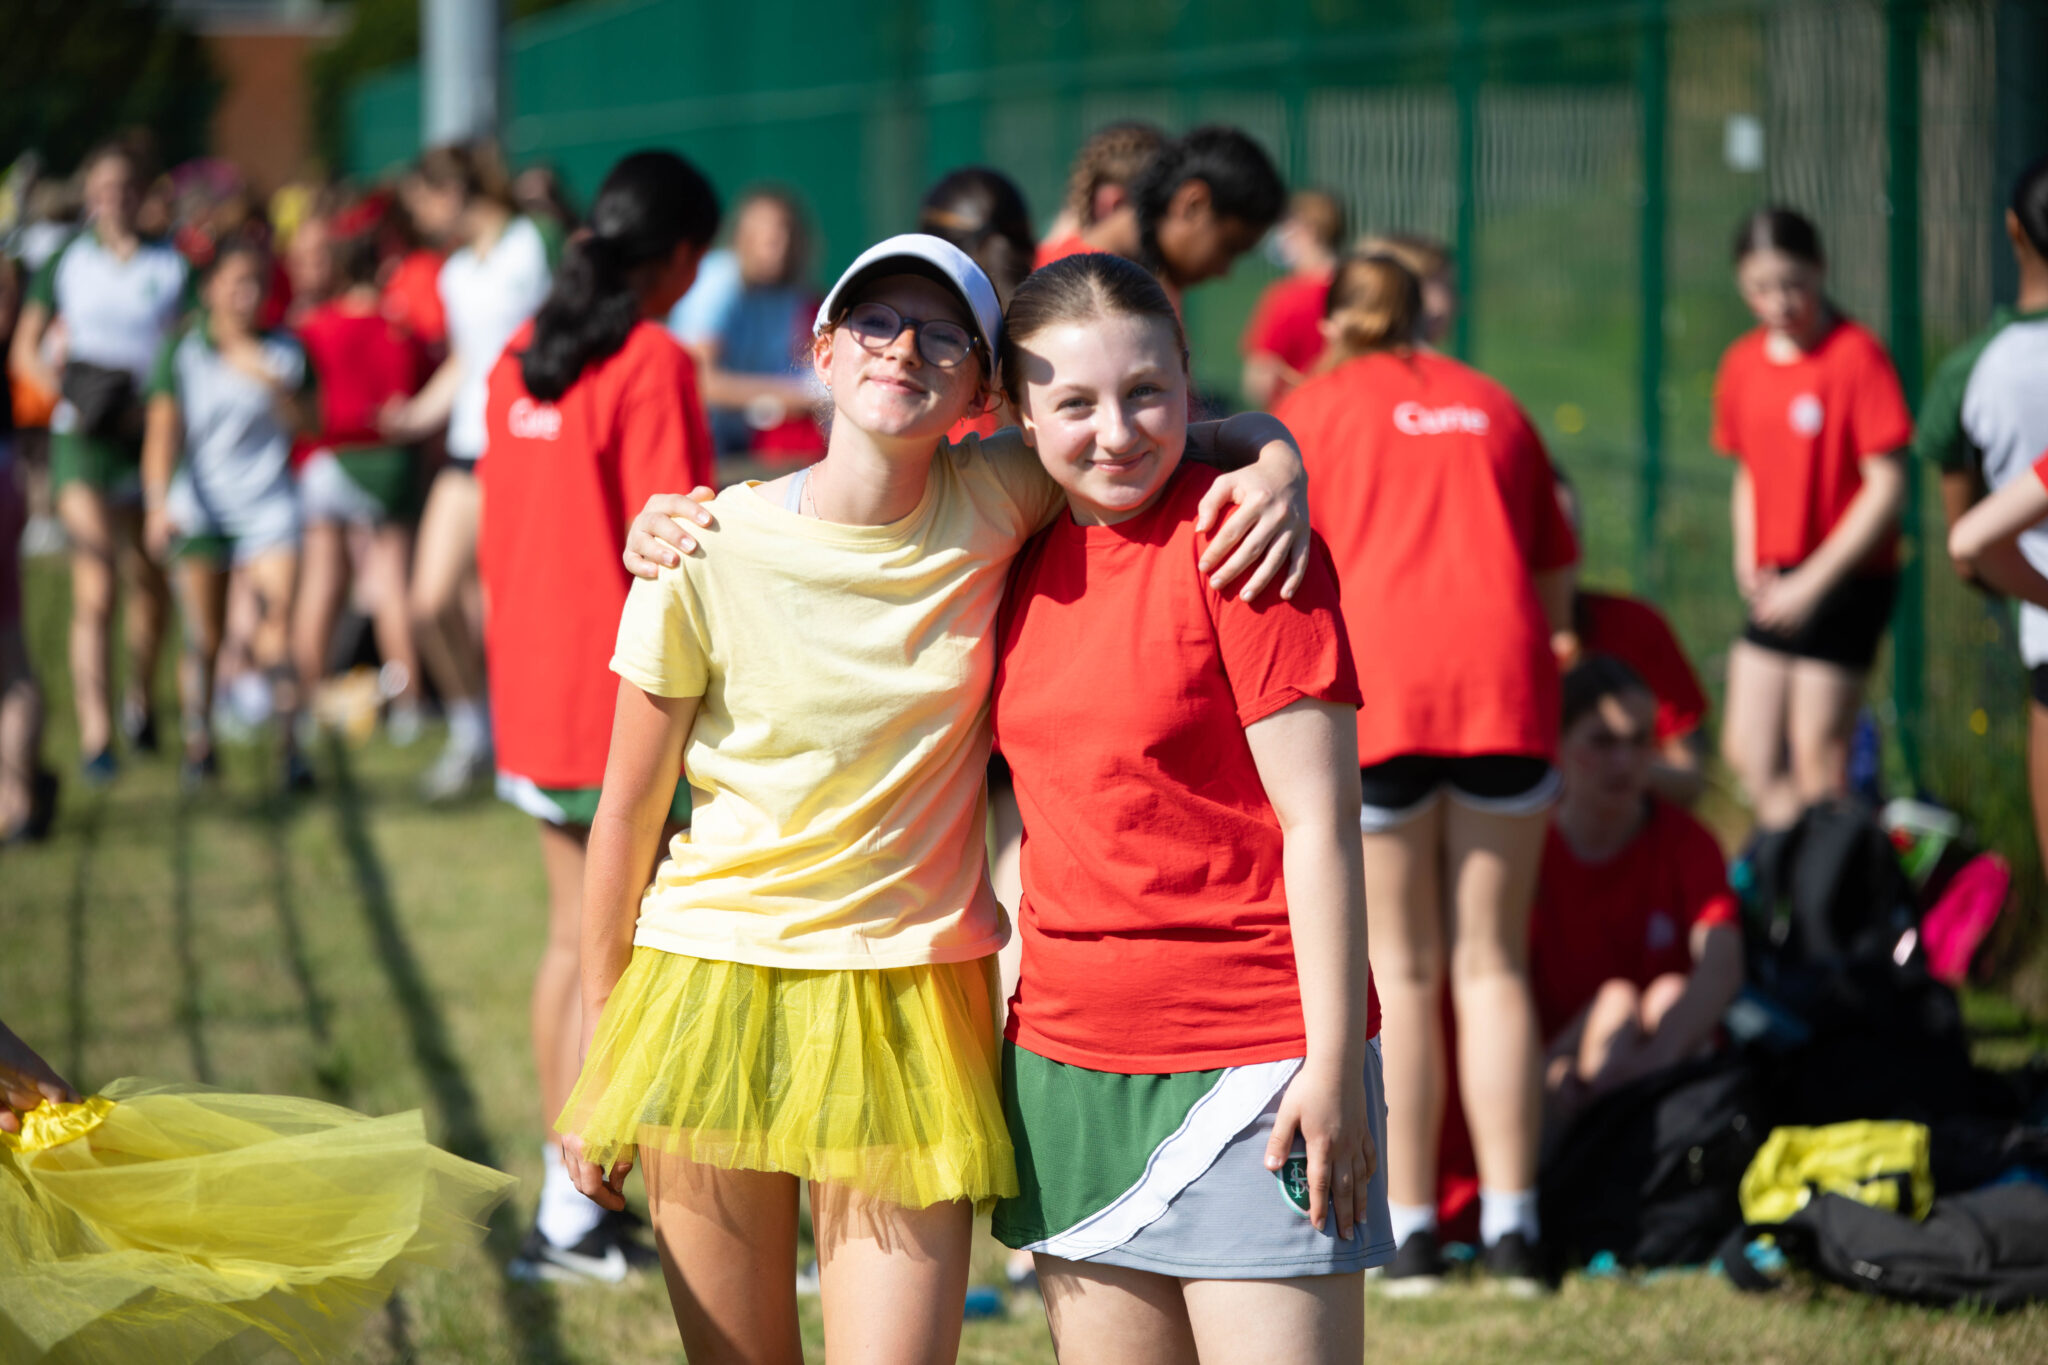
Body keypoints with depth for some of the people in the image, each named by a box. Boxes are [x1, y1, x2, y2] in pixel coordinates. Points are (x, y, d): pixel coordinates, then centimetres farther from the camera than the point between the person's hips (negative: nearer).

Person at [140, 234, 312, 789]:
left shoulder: (283, 352, 4)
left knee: (276, 626, -12)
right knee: (203, 635, 1)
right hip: (201, 508, 0)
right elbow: (163, 431, -2)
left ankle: (290, 745, -12)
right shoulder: (183, 352, 0)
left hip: (268, 506, 0)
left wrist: (275, 385, -14)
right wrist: (159, 502, -12)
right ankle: (198, 745, 13)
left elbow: (307, 423, 3)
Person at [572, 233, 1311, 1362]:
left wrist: (1275, 467, -15)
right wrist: (595, 1059, 5)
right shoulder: (706, 556, -8)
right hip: (711, 990, 0)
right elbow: (629, 811, 1)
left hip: (906, 1006, 1)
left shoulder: (992, 508, -4)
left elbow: (1206, 432, 10)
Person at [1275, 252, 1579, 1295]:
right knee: (1491, 960, 7)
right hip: (1504, 685, 2)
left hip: (1374, 688, -2)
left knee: (1400, 967, 4)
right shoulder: (1492, 406, 21)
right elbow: (1557, 593, 19)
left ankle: (1410, 1232, 1)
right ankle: (1510, 1227, 2)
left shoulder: (1311, 408, 12)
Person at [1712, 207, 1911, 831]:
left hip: (1848, 576, -7)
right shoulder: (1742, 363, 8)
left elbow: (1888, 487, -15)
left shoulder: (1857, 354, -13)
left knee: (1818, 760, -5)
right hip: (1778, 583, 7)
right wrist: (1749, 556, 3)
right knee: (1748, 751, 4)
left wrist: (1815, 579, -16)